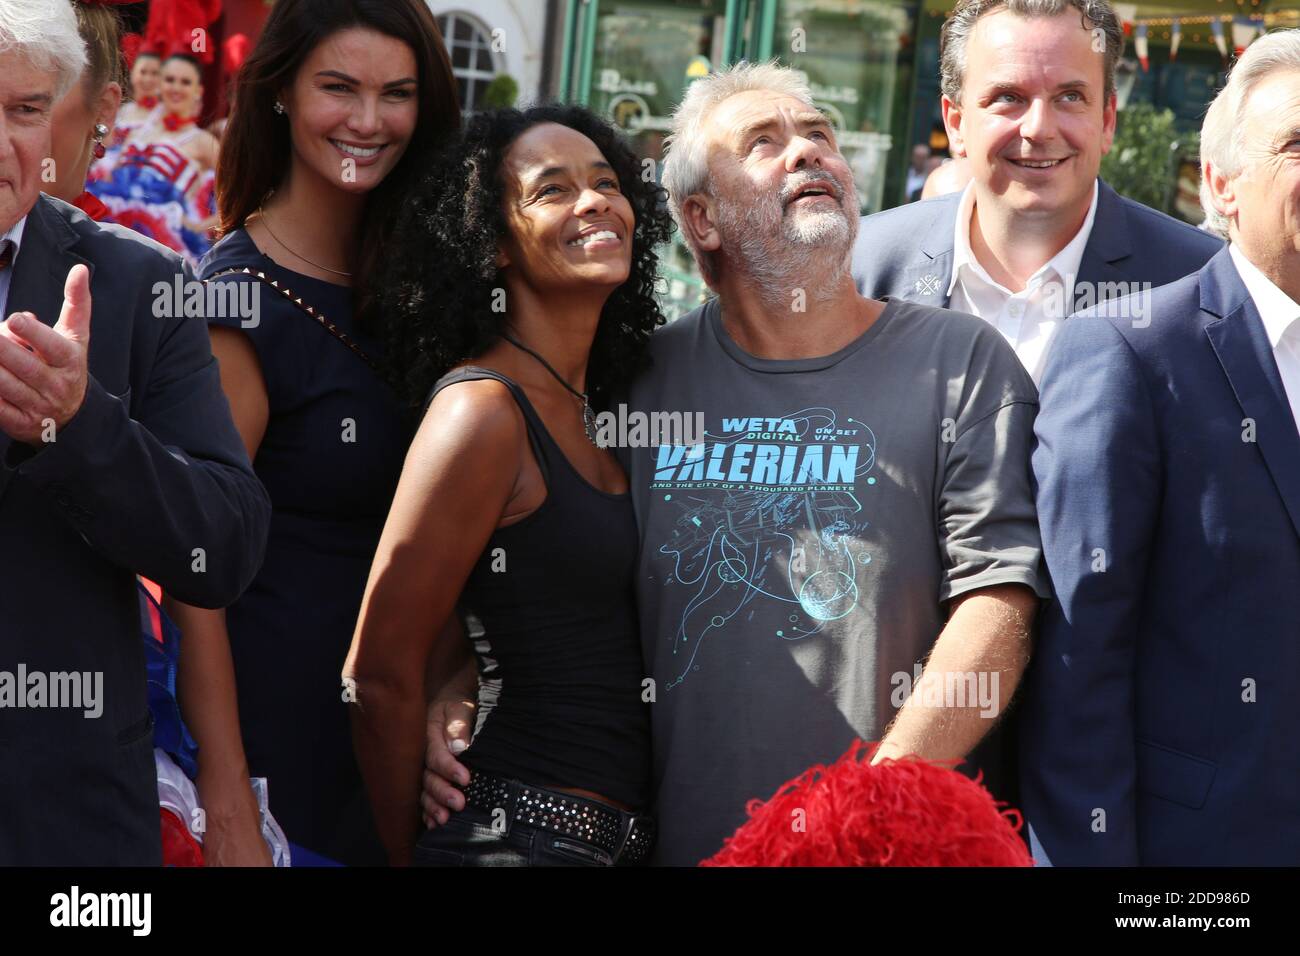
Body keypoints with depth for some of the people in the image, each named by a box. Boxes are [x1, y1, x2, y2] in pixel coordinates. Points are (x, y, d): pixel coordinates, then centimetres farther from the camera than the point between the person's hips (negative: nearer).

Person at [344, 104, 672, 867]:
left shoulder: (589, 408, 10)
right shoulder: (484, 412, -15)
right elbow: (381, 673, -15)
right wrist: (410, 853, -6)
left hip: (618, 832, 8)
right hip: (523, 833, -8)